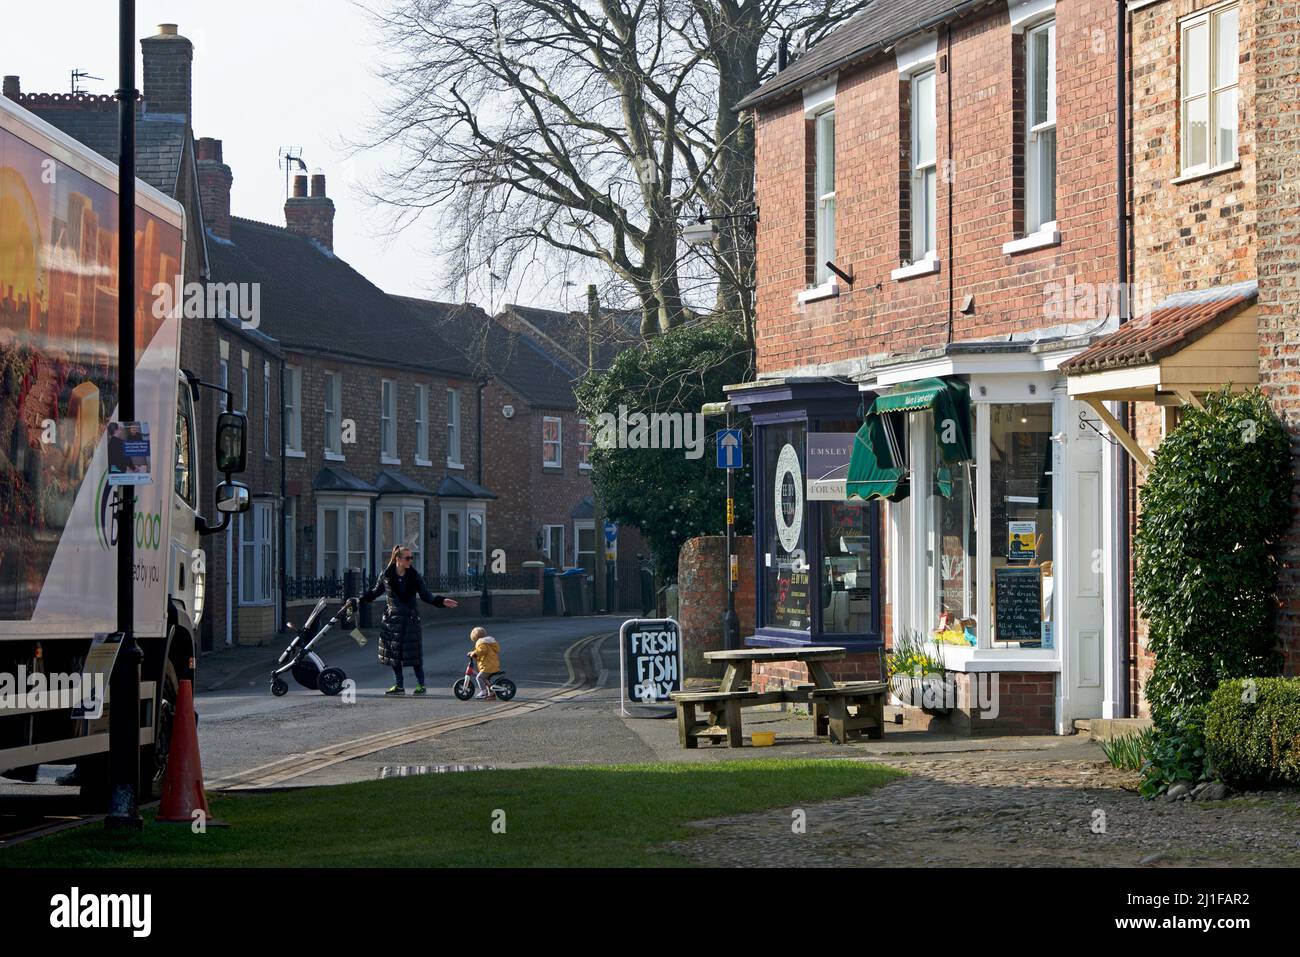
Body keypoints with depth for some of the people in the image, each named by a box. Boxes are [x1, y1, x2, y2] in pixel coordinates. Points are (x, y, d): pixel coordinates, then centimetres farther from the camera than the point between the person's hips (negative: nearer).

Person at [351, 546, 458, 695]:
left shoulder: (414, 576, -4)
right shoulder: (386, 575, -2)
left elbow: (426, 596, 0)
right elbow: (375, 592, 14)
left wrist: (442, 601, -13)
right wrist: (358, 600, 10)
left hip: (410, 619, -2)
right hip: (392, 618, 2)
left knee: (414, 654, -5)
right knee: (394, 653, 5)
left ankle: (421, 685, 6)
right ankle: (399, 686, 14)